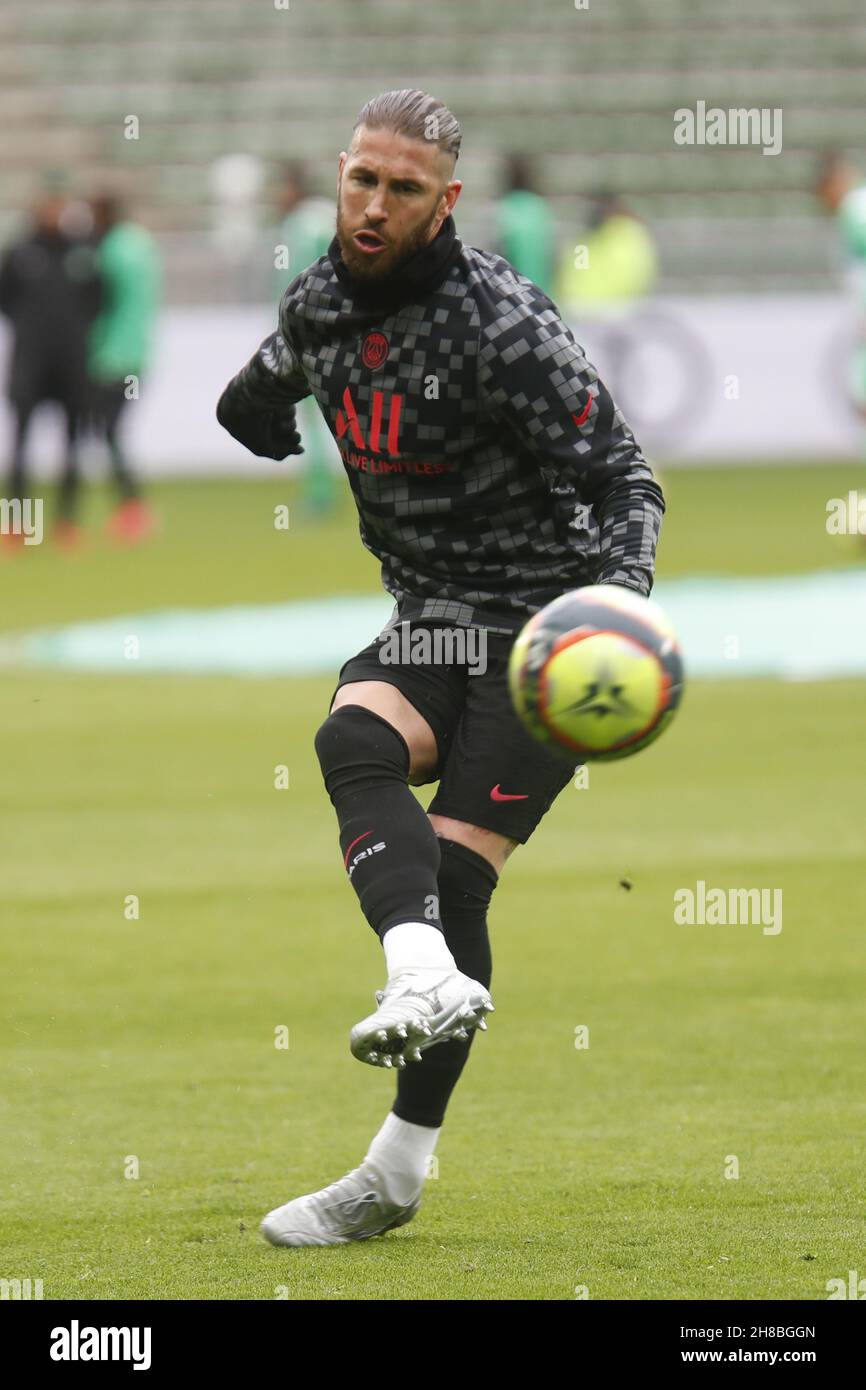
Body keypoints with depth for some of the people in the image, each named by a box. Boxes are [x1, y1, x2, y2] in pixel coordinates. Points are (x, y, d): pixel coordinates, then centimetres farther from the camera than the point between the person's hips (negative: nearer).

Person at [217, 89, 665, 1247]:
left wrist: (620, 592, -33)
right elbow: (257, 405, 28)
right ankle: (424, 974, -46)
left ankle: (401, 1172, -8)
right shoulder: (320, 300, 2)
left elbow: (625, 480, -19)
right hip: (429, 623, 6)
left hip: (545, 626, -6)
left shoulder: (501, 325, -20)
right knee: (353, 743, -27)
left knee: (453, 874, -13)